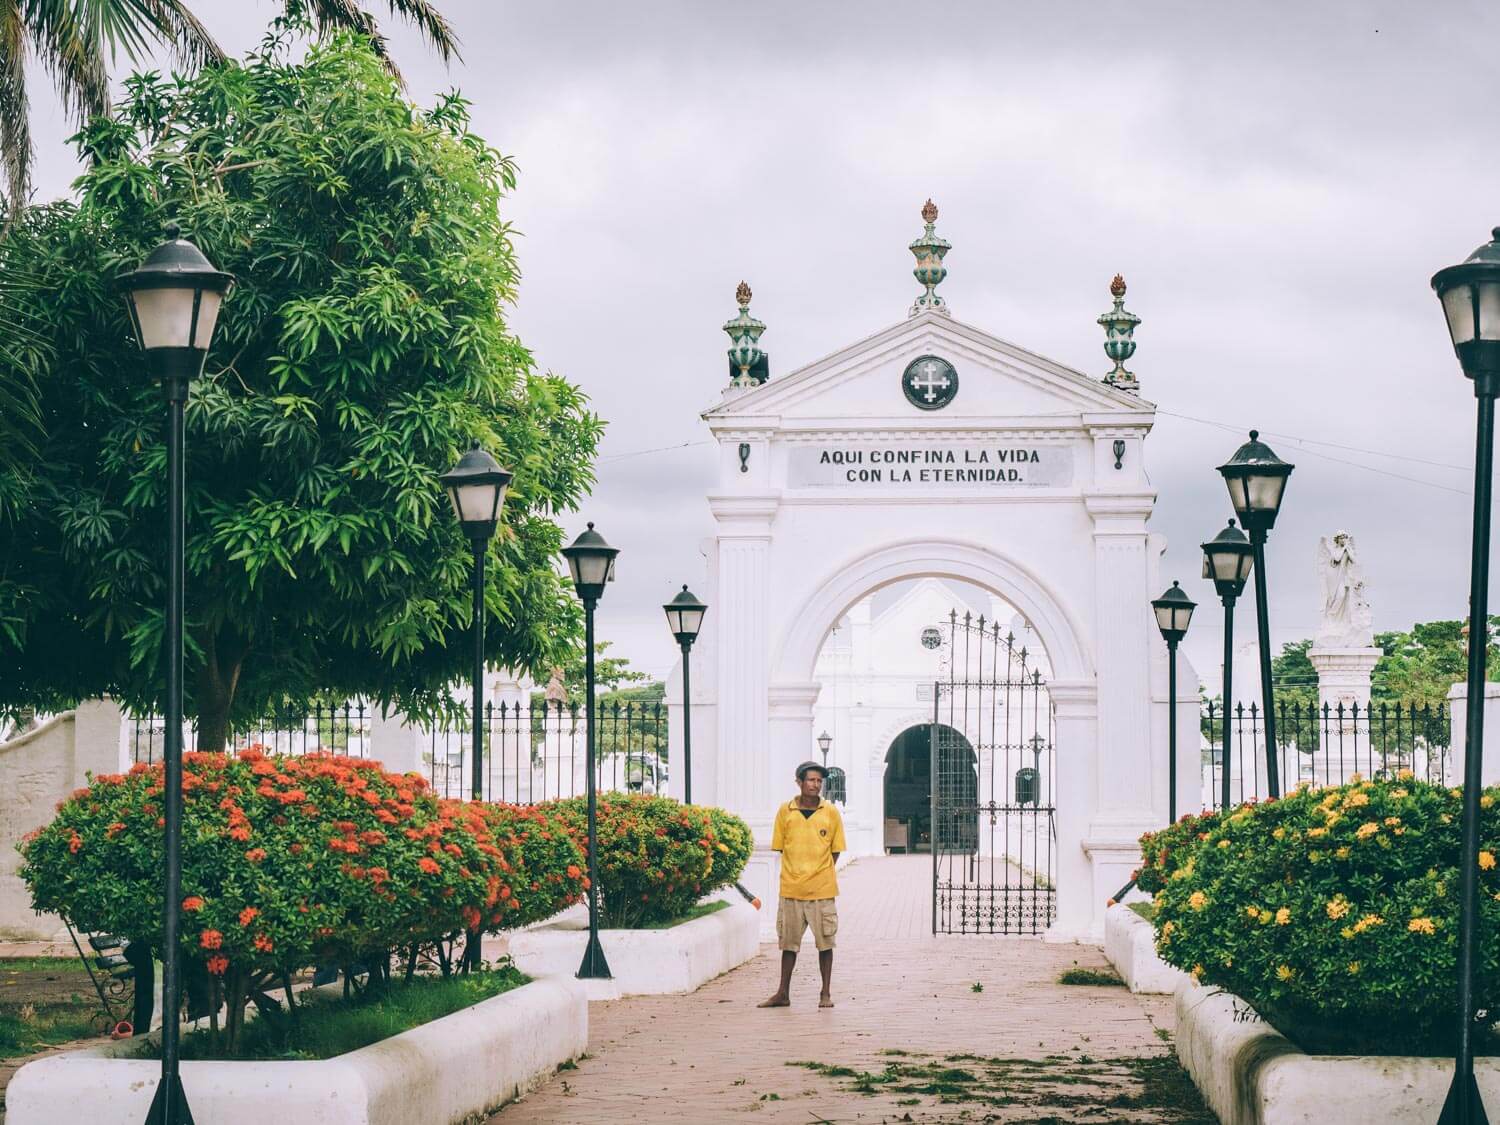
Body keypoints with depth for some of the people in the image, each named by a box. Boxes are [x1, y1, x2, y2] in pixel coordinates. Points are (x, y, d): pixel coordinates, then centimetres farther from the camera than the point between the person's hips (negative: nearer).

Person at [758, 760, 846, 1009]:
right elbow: (780, 847, 9)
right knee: (788, 942, 7)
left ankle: (826, 993, 11)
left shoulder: (831, 812, 1)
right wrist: (797, 872, 2)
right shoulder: (785, 811, 2)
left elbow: (836, 849, 8)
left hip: (822, 889, -1)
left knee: (825, 942, 3)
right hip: (791, 889, 1)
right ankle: (783, 993, 15)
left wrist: (821, 873, 0)